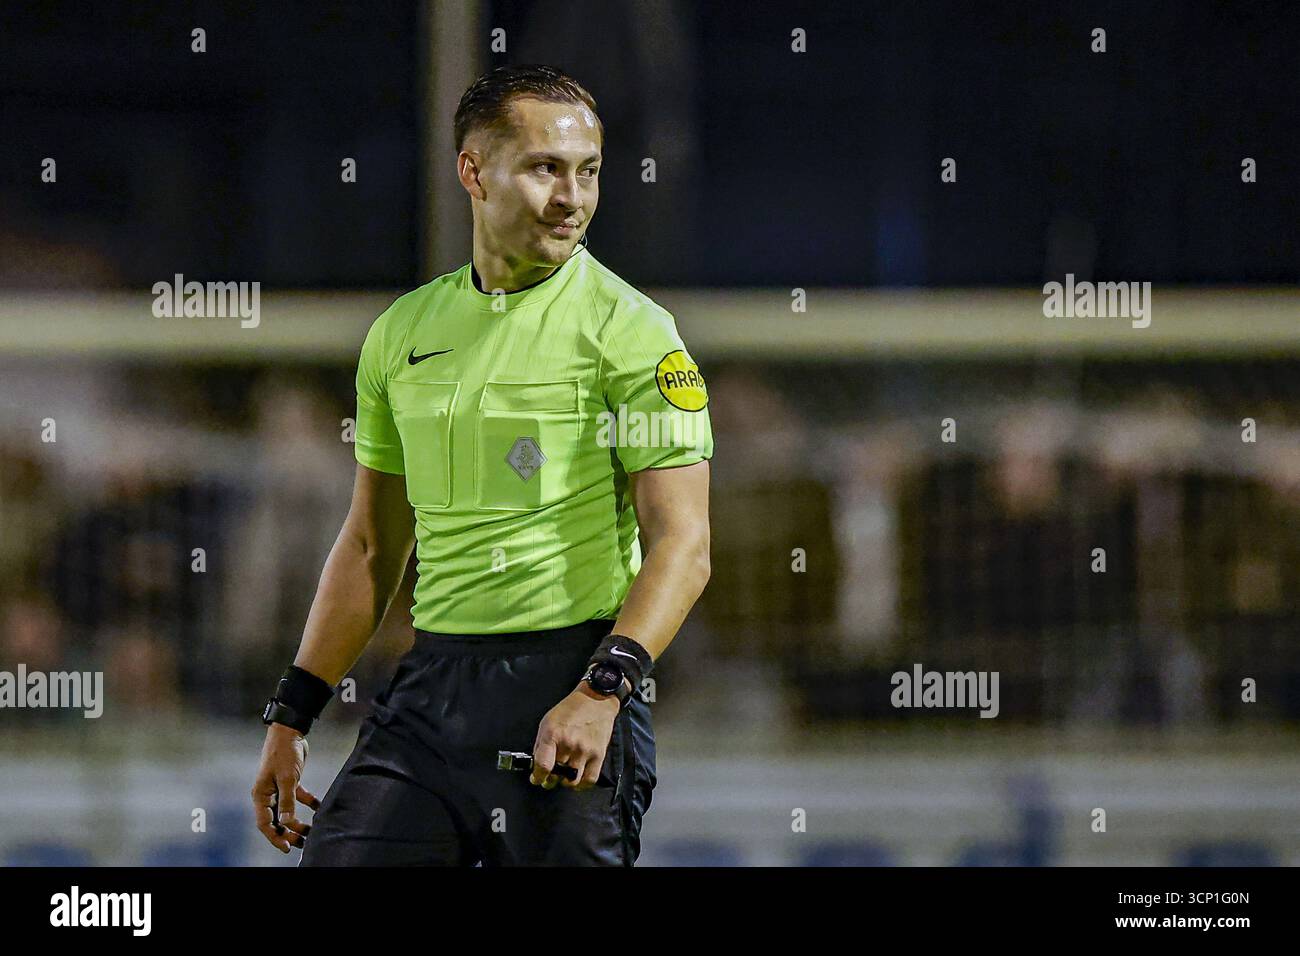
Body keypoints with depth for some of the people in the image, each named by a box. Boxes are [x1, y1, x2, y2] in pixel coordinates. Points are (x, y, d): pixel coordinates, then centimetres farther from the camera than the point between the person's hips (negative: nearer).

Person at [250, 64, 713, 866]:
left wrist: (601, 692, -25)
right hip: (429, 690, 5)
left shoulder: (631, 331, -4)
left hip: (570, 685, -5)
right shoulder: (403, 331, 13)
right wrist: (292, 715, 16)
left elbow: (682, 547, -11)